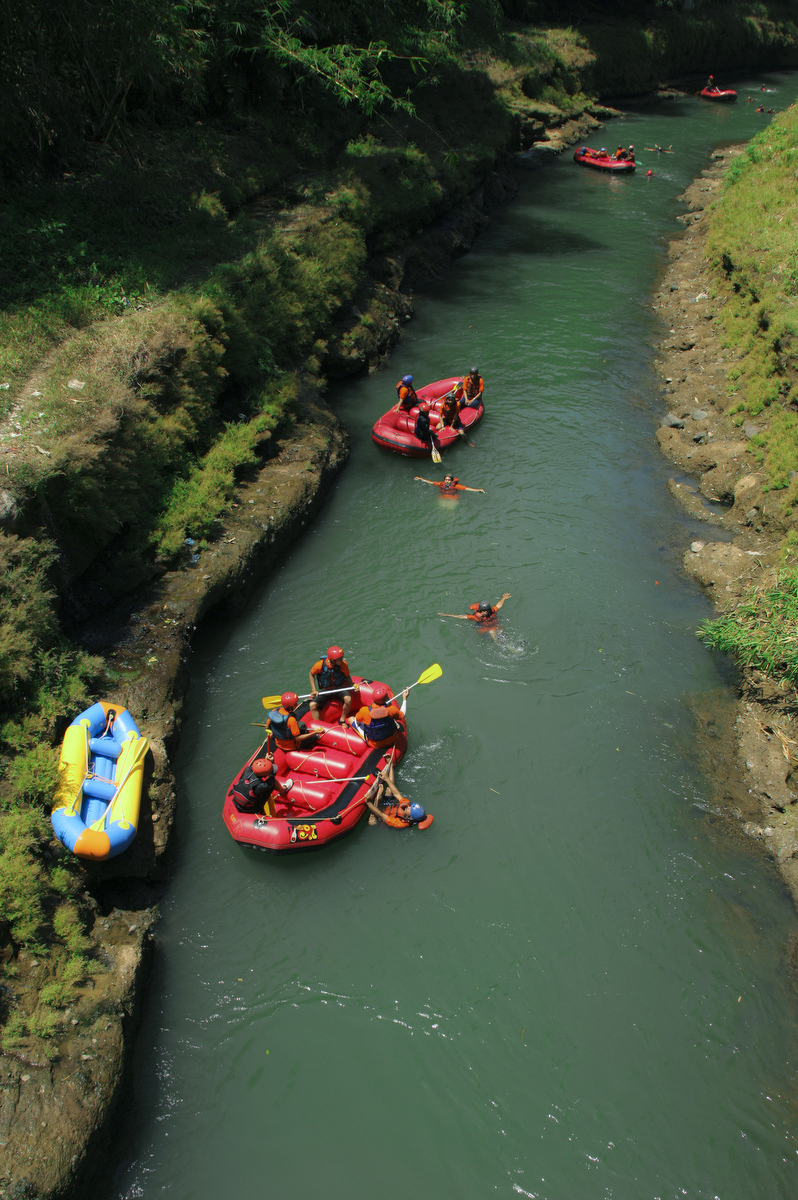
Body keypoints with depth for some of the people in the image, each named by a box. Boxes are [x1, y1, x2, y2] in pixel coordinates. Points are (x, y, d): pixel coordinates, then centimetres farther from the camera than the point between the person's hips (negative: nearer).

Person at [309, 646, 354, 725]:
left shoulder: (343, 664, -18)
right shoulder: (320, 665, -20)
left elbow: (347, 677, -1)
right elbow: (311, 674, -1)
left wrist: (352, 686, -19)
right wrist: (314, 690, -6)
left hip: (340, 688, 0)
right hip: (325, 690, 1)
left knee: (348, 699, -31)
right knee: (312, 705, -19)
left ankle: (342, 720, -7)